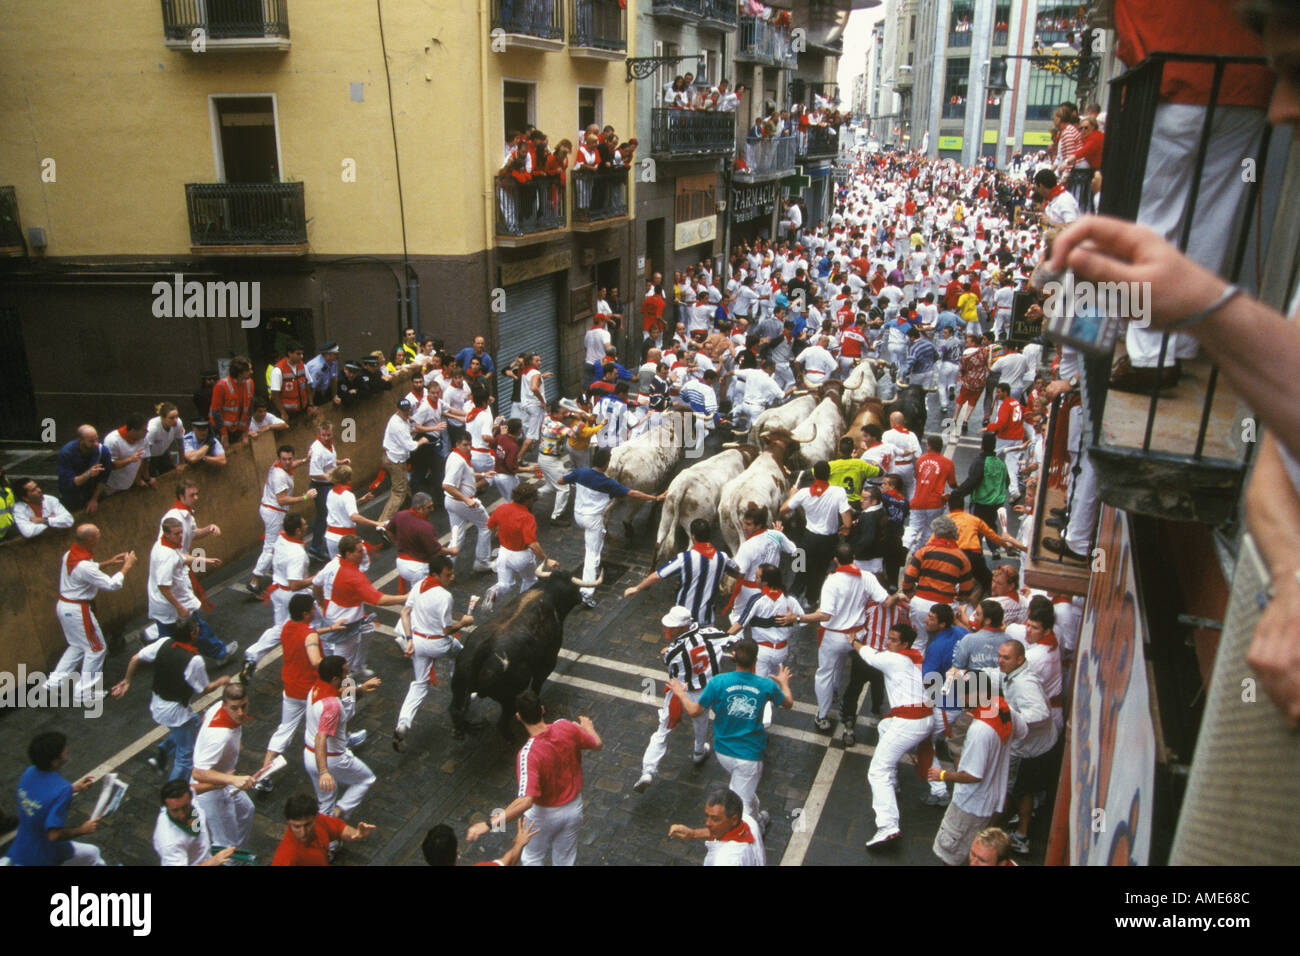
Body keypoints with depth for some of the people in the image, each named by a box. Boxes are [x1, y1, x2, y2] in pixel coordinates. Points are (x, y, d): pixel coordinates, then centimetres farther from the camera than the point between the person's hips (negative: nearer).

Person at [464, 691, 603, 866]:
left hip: (544, 814, -4)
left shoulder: (528, 754, -36)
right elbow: (597, 744, -3)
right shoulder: (566, 728, -22)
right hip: (574, 807, 4)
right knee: (564, 860, 23)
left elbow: (526, 801, -44)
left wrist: (489, 824, -46)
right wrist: (588, 727, 19)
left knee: (533, 858, 25)